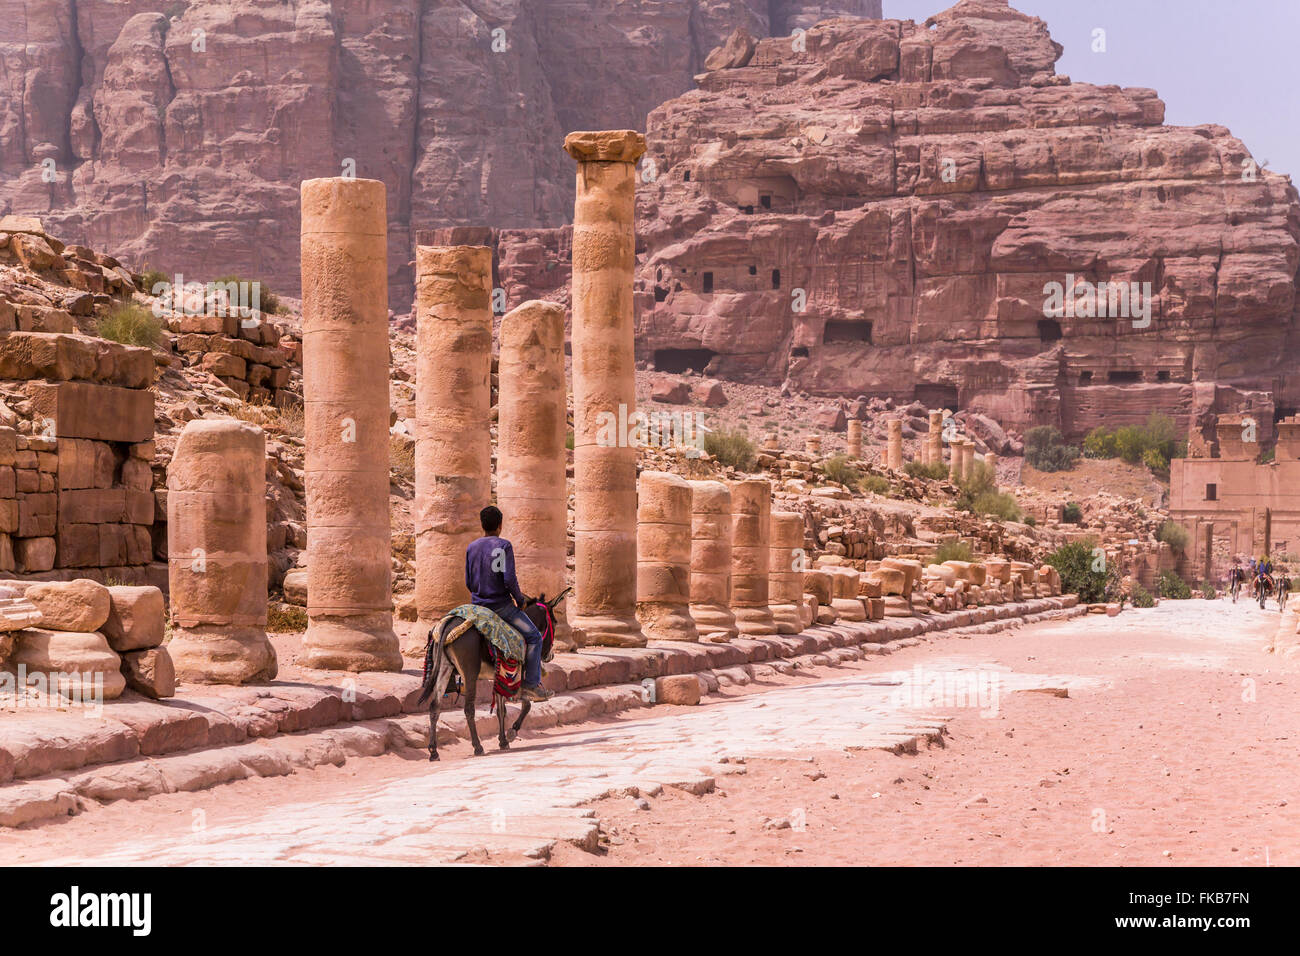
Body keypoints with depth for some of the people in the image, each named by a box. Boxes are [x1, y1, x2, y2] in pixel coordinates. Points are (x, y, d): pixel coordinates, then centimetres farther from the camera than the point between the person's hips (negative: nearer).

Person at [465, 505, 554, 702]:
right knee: (533, 637, 3)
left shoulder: (471, 547, 6)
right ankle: (531, 685, -3)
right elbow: (509, 579, -20)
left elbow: (469, 583, 9)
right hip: (501, 604, -6)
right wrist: (520, 600, -5)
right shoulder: (503, 546, -12)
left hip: (478, 605, 6)